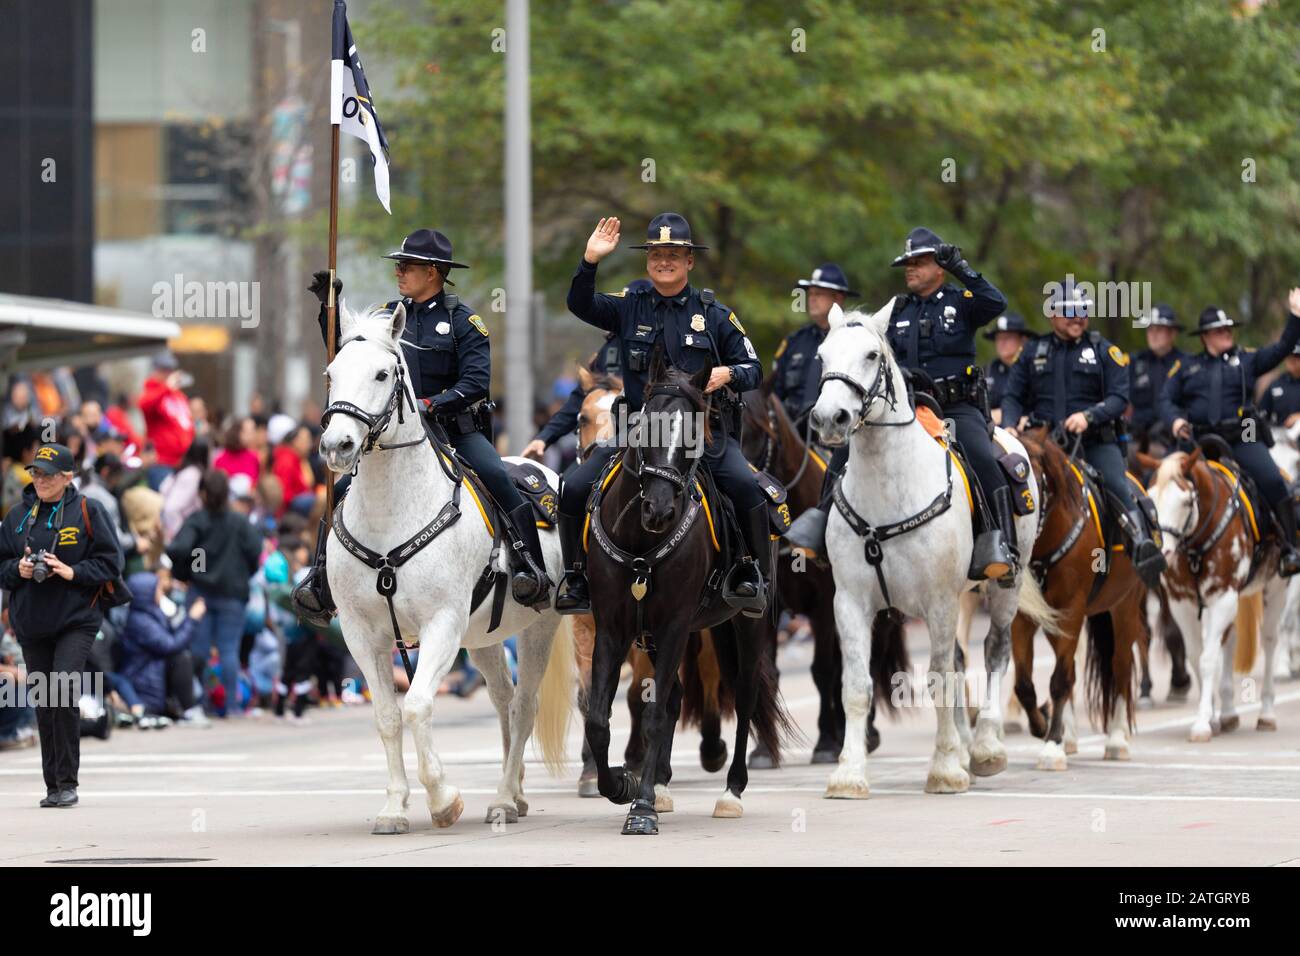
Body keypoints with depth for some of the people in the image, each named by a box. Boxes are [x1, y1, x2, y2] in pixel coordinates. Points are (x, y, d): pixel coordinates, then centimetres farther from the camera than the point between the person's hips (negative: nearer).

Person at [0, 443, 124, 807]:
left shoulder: (87, 511, -1)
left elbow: (110, 561, -2)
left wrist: (73, 572, -15)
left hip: (76, 620, -4)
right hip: (31, 624, 4)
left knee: (63, 692, -20)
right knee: (44, 704, 6)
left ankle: (67, 782, -14)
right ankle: (53, 786, 14)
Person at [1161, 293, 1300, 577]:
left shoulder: (1247, 360, 12)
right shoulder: (1186, 367, 14)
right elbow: (1167, 400, 12)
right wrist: (1175, 418, -9)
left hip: (1242, 439, -1)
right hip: (1200, 441, 1)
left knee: (1273, 482, -19)